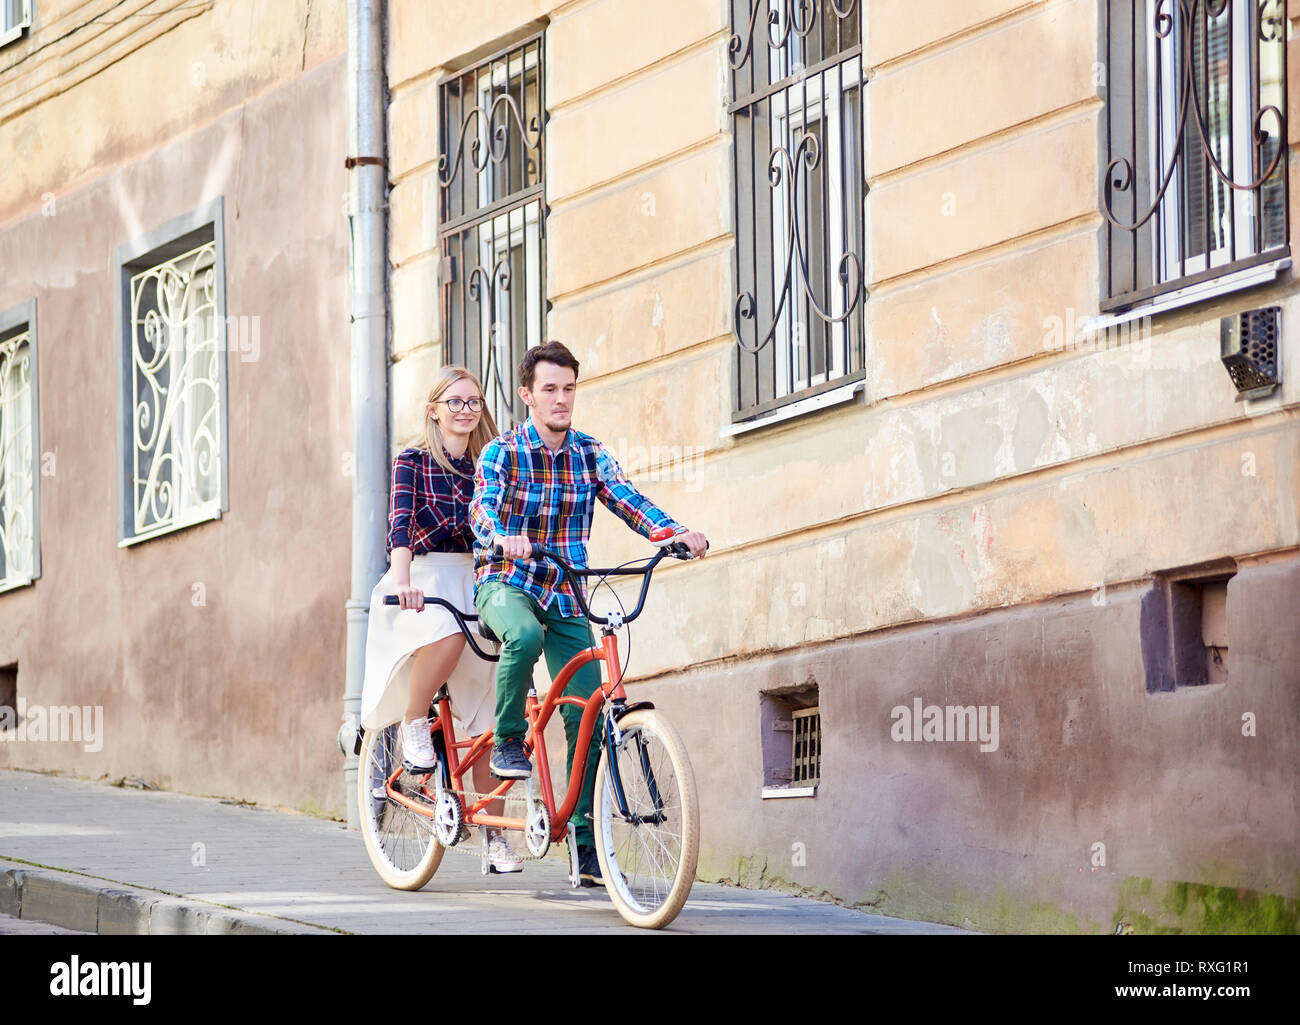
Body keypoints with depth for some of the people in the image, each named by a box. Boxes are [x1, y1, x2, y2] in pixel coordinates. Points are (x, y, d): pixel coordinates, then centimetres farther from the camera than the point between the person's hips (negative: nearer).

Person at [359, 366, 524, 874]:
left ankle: (495, 836, 1)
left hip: (474, 583, 4)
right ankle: (413, 724, -16)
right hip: (422, 583, -4)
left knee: (481, 719, -2)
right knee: (448, 633, -40)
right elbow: (401, 519, -15)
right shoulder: (413, 460, 0)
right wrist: (402, 577, -32)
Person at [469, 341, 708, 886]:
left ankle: (586, 843, 2)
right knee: (525, 636, -40)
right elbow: (482, 510, -23)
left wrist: (677, 531, -29)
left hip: (565, 596, 4)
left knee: (588, 717, -5)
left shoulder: (589, 453, 4)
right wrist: (503, 538, -47)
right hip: (505, 583, -4)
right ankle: (507, 740, -17)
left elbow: (626, 500, -10)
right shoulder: (501, 453, -6)